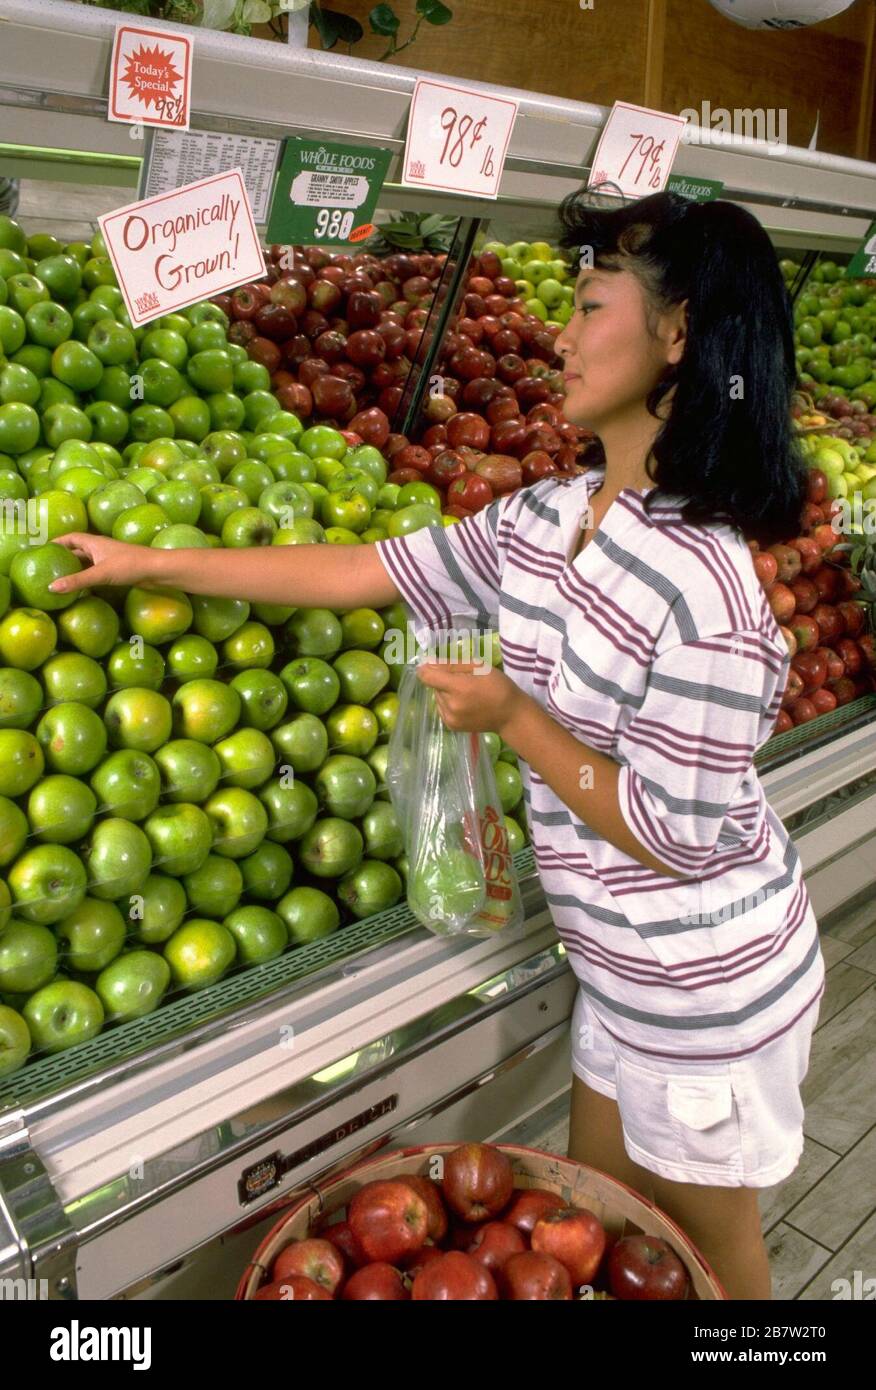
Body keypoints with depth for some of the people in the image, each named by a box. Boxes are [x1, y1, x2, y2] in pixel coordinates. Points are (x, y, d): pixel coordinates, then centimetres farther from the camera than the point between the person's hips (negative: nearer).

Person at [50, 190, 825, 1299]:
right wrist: (150, 563, 5)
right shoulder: (543, 520, -3)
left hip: (709, 988, -7)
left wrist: (513, 719, -20)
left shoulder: (701, 578, -29)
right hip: (624, 969, 7)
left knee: (704, 1248, 19)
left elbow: (679, 837, -23)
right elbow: (358, 572, 2)